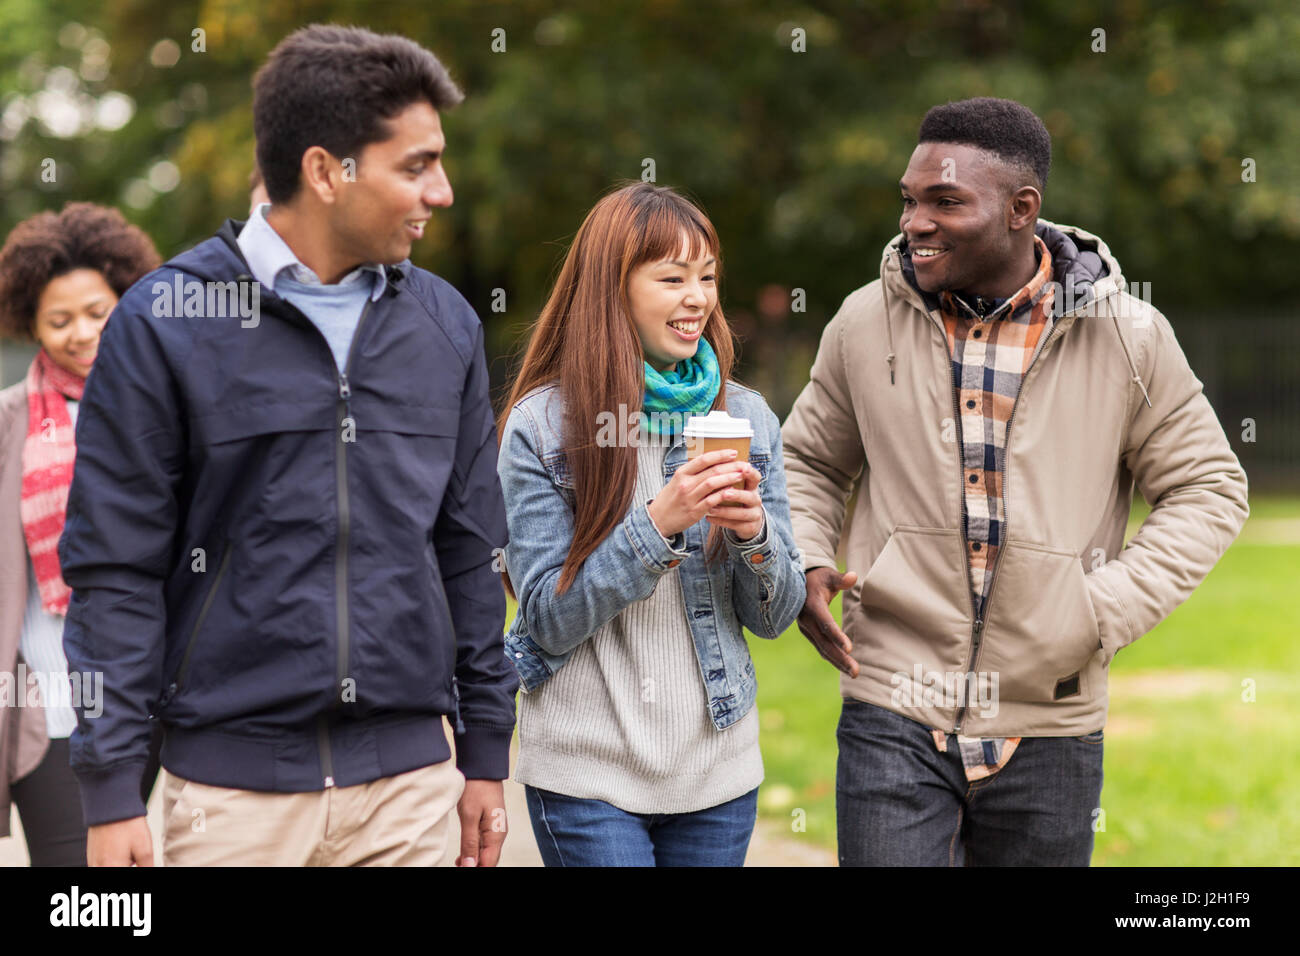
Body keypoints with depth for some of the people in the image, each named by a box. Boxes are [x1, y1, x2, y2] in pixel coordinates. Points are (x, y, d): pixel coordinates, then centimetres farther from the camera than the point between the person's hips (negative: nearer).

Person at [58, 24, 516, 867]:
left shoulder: (445, 324, 8)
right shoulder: (165, 321, -5)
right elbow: (115, 569, -5)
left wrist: (487, 753, 12)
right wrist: (111, 794, -8)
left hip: (409, 775, 3)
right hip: (231, 787, -3)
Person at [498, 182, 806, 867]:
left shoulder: (746, 417, 4)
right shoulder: (541, 425, -7)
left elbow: (773, 618, 5)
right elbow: (548, 618, -11)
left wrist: (755, 533, -14)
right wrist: (658, 521, -21)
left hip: (718, 771, 4)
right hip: (586, 777, -4)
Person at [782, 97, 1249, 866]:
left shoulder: (1127, 337, -3)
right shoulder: (867, 322, 2)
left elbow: (1209, 490, 3)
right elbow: (810, 462, 15)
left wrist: (1106, 610, -10)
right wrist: (802, 566, -4)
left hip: (1048, 729, 0)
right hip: (894, 716, 0)